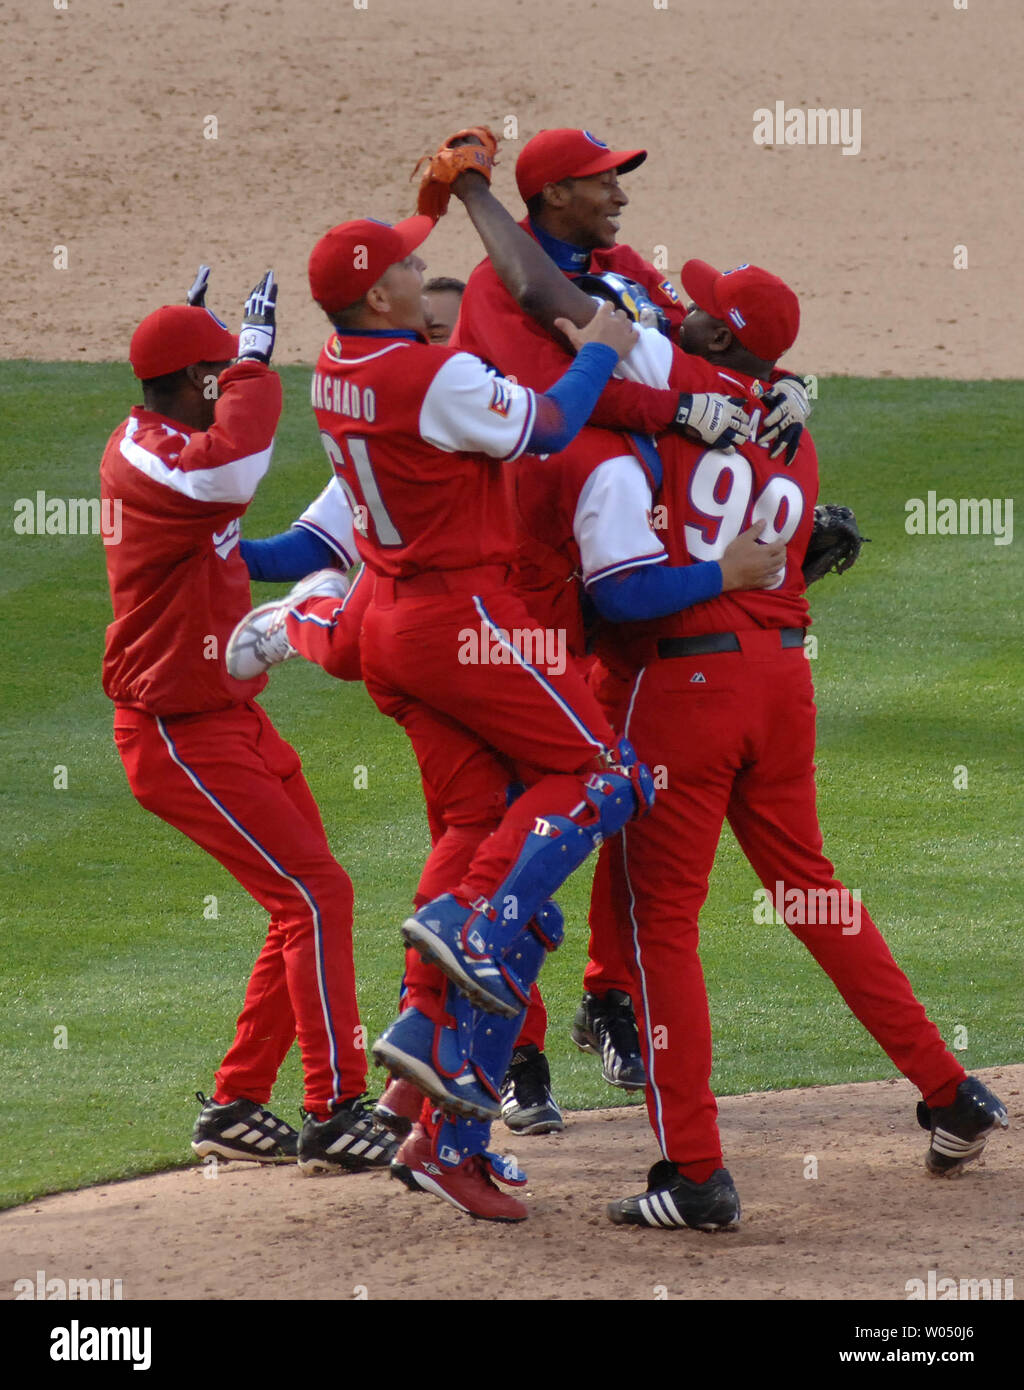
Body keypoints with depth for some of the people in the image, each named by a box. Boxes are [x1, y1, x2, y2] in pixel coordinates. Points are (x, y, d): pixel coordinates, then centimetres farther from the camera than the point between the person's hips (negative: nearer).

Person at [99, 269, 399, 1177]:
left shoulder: (158, 445, 11)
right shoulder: (148, 461, -21)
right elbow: (230, 467, -43)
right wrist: (254, 361, -30)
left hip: (234, 722, 11)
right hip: (182, 736, -11)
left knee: (306, 905, 12)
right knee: (316, 894, -14)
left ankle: (236, 1110, 19)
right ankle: (335, 1117, -11)